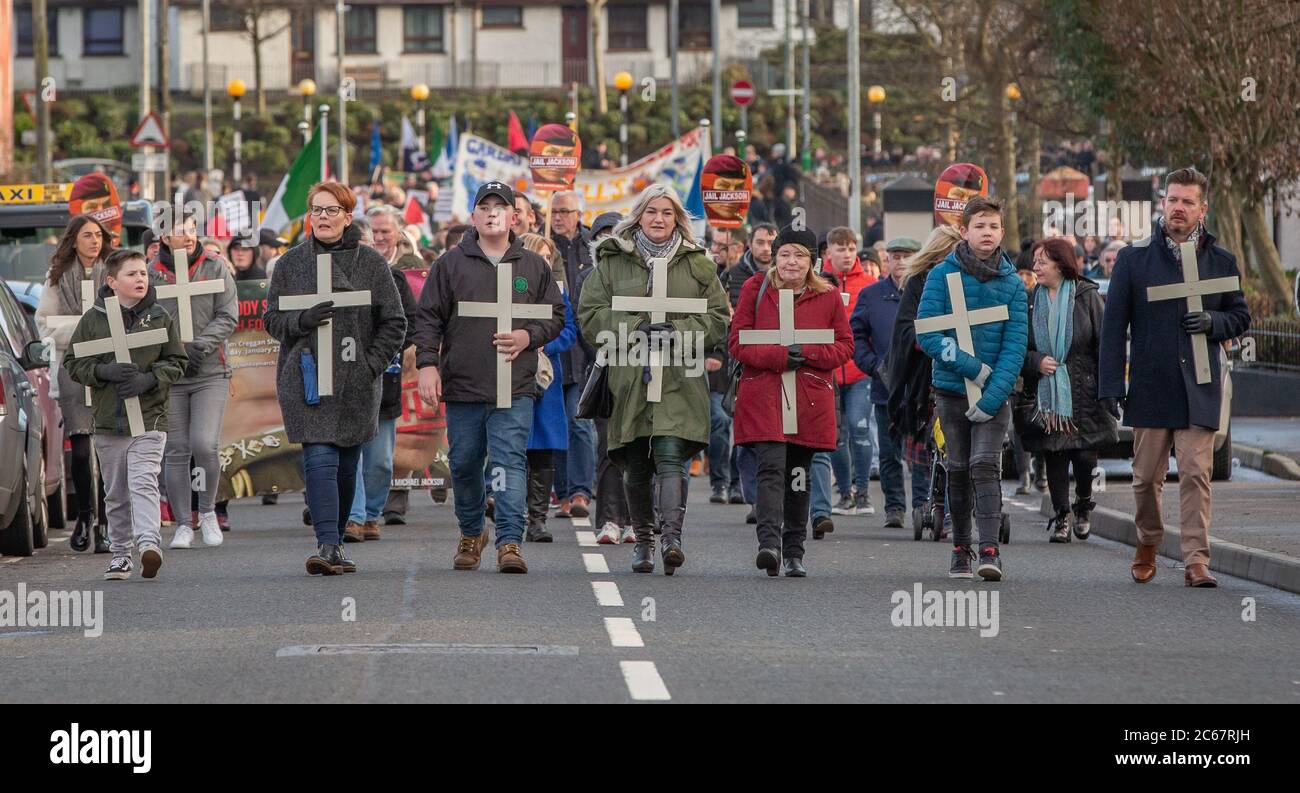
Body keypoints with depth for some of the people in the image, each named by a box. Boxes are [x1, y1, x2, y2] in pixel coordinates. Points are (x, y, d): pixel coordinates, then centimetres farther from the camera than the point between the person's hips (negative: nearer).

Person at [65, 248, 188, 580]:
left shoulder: (160, 318, 2)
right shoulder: (93, 320, 2)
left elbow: (176, 362, 5)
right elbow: (73, 363, 4)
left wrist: (149, 379, -13)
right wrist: (105, 371, -14)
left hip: (149, 419, -2)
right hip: (107, 422, 2)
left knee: (144, 482, -18)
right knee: (116, 494, 10)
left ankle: (149, 542, -28)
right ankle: (120, 554, 18)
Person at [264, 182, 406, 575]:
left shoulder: (371, 262, 5)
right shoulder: (291, 263, 7)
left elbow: (393, 322, 7)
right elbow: (273, 319, 6)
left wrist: (372, 364, -5)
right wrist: (304, 319, -15)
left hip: (356, 383, 1)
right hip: (306, 378, -1)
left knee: (346, 466, 8)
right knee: (320, 460, -14)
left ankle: (334, 546, 19)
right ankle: (328, 545, -22)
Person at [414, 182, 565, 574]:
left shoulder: (534, 266, 9)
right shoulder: (451, 264, 6)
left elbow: (556, 316, 13)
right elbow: (428, 318, 6)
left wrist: (528, 337, -6)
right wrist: (427, 364, -6)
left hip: (515, 390, -1)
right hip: (462, 385, 1)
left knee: (510, 461, -12)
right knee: (464, 464, 10)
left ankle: (509, 542, -16)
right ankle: (471, 534, 29)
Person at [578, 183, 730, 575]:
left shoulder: (697, 264, 10)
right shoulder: (612, 262, 9)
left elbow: (719, 318, 9)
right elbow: (590, 315, 3)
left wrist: (678, 331, -8)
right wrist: (636, 329, -10)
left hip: (679, 380, -1)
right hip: (629, 377, 1)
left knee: (670, 457, -17)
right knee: (636, 467, 8)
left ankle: (671, 538, -26)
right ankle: (643, 539, 22)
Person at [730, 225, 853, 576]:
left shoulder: (828, 296, 7)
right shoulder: (755, 290, 4)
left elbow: (845, 346, 8)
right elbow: (737, 342, 1)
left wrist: (808, 353, -12)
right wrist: (779, 355, -15)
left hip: (810, 398, 2)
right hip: (763, 396, -2)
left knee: (799, 476, 9)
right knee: (771, 467, -18)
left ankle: (793, 553, 17)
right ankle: (769, 542, -29)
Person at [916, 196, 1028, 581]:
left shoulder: (1012, 284, 0)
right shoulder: (942, 275, -2)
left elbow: (1015, 346, -5)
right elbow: (926, 334, -8)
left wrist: (993, 396, -16)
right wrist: (970, 366, -16)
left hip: (996, 393, -1)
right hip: (952, 390, 1)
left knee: (985, 465, -13)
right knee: (958, 469, 8)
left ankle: (989, 549, -19)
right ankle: (961, 549, 17)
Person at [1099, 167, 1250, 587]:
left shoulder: (1221, 261, 8)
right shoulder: (1134, 258, 4)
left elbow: (1241, 316, 16)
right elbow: (1114, 324, 3)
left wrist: (1213, 321, -8)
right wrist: (1111, 383, -3)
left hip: (1199, 389, 0)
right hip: (1149, 387, 0)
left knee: (1196, 474, -9)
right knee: (1147, 476, 7)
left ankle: (1196, 559, -10)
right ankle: (1147, 542, 30)